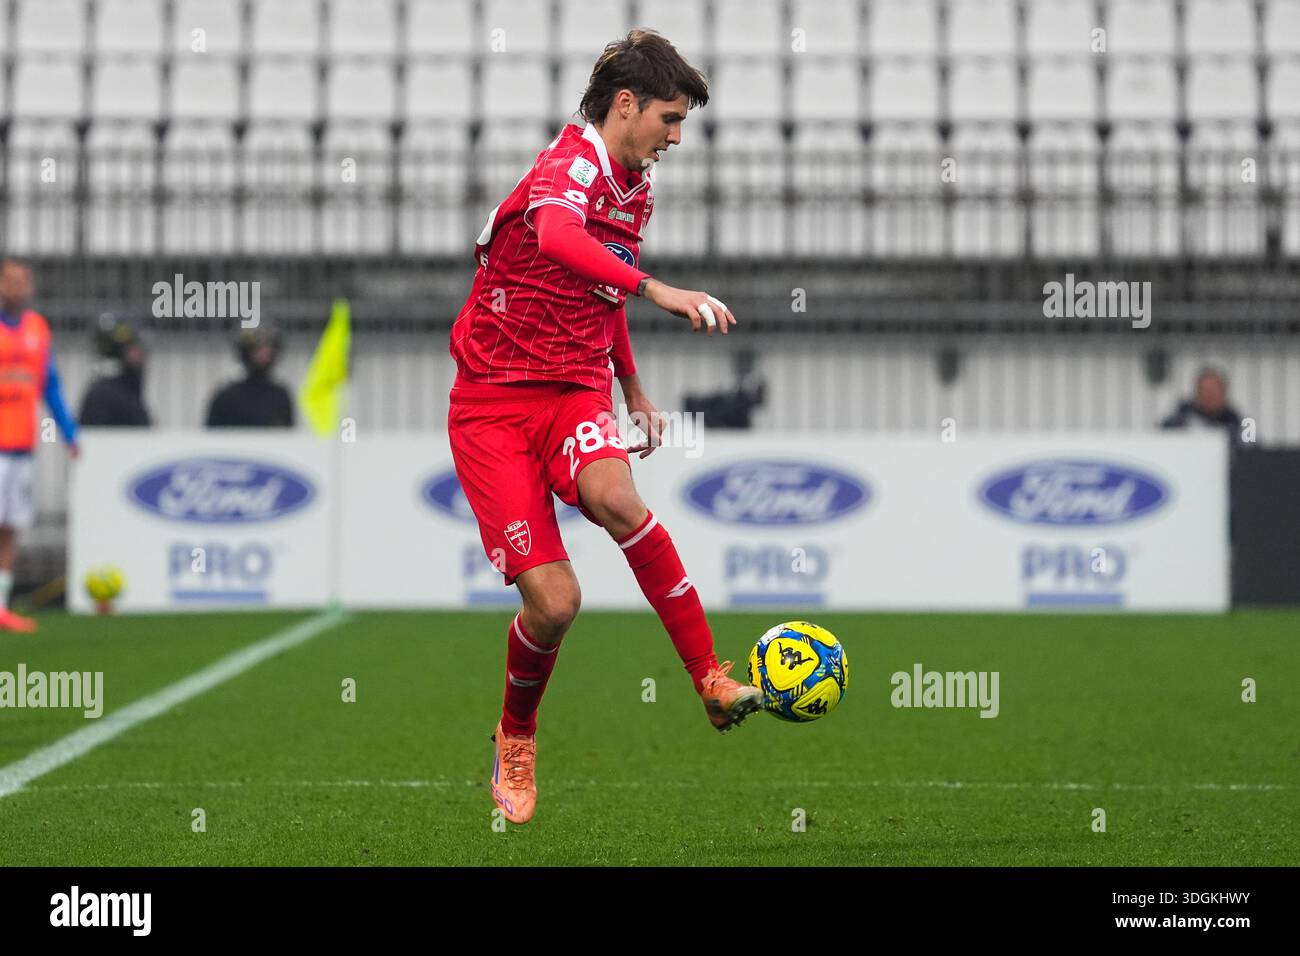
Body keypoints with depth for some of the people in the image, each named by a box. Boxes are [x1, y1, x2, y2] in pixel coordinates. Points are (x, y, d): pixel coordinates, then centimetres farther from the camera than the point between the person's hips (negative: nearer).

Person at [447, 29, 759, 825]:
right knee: (554, 602, -12)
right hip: (495, 399, -5)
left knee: (613, 497, -32)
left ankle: (714, 681, -28)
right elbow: (557, 238, -40)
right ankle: (517, 735, 18)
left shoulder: (637, 185, 11)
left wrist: (635, 391, 31)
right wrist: (656, 289, -51)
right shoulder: (570, 164, -15)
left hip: (577, 388, 5)